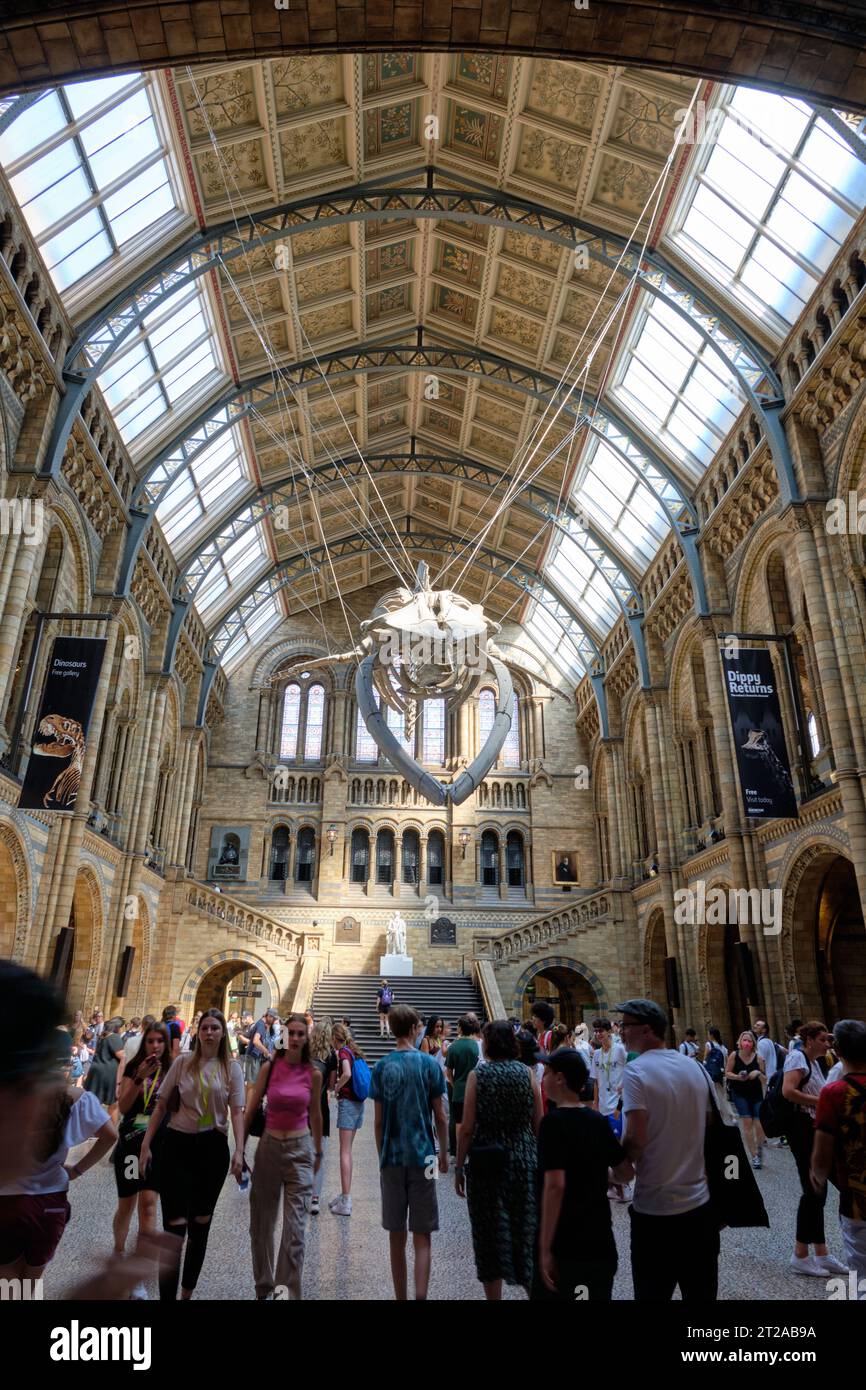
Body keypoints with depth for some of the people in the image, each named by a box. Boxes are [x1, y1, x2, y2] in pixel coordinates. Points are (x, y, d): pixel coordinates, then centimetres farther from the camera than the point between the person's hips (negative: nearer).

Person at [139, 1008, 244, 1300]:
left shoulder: (231, 1069, 0)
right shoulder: (182, 1063, -2)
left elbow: (236, 1112, -3)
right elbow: (161, 1105, 1)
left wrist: (239, 1151, -13)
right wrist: (146, 1145, -3)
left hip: (213, 1147, 2)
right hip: (178, 1144, -1)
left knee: (201, 1222, 14)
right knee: (175, 1224, -5)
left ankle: (187, 1292, 32)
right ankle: (167, 1294, 5)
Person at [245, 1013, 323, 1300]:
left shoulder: (313, 1074, -5)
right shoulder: (269, 1067, -6)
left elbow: (315, 1115, 8)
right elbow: (251, 1109, 1)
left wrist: (318, 1152, 17)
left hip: (300, 1148, -1)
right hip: (269, 1146, 1)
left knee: (295, 1228, -4)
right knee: (262, 1223, 15)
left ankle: (288, 1291, 9)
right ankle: (263, 1287, 35)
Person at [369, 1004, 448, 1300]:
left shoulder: (382, 1067, -2)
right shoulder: (429, 1064, -8)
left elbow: (379, 1121, 3)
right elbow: (440, 1117, -4)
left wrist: (382, 1156, 15)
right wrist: (443, 1154, 9)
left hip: (392, 1157, 2)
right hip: (422, 1156, -2)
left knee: (396, 1234, 15)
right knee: (422, 1237, 6)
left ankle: (401, 1297, 24)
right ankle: (420, 1295, -4)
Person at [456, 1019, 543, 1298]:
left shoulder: (477, 1075, -9)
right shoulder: (527, 1073, -3)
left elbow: (467, 1128, -9)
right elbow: (539, 1124, 0)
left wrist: (459, 1167, 1)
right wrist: (539, 1160, 14)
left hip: (486, 1162, -2)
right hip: (524, 1160, 2)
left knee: (490, 1233, 14)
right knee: (526, 1229, 15)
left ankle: (493, 1294, 24)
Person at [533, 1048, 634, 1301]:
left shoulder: (554, 1121, -16)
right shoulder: (598, 1120, 3)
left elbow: (555, 1186, -24)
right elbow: (626, 1173, 11)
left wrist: (545, 1248, -20)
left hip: (565, 1245, -6)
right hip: (600, 1240, 6)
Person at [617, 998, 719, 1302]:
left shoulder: (636, 1071, -16)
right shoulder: (695, 1068, 3)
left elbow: (636, 1139, -21)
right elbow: (709, 1128, 8)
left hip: (655, 1207, -6)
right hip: (699, 1201, 6)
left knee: (653, 1292, 11)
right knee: (701, 1293, 19)